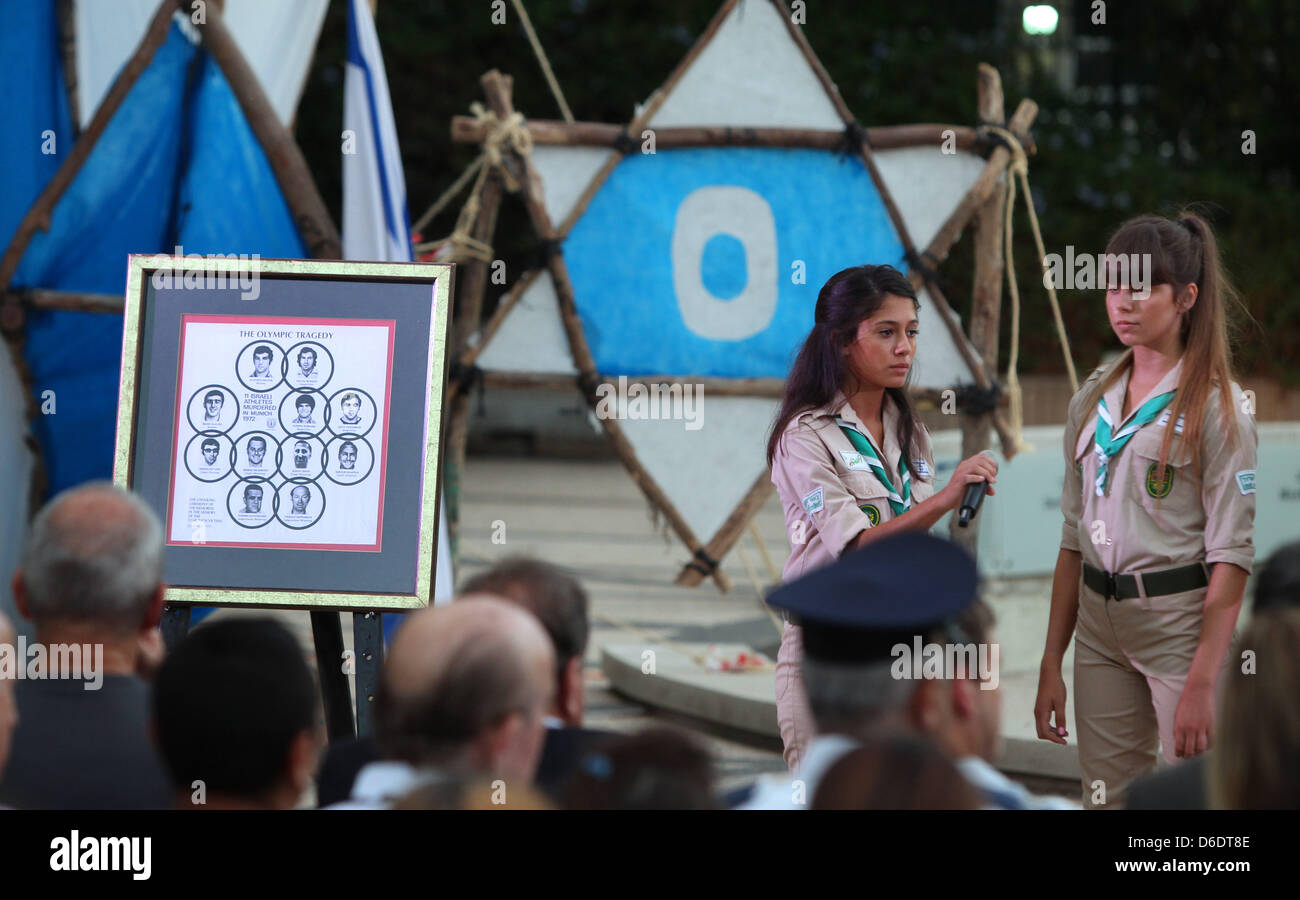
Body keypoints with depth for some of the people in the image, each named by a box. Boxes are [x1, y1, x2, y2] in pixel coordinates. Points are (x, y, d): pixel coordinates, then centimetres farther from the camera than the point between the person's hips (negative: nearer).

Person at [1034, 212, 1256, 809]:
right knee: (1106, 797, 8)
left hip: (1180, 621, -6)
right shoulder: (1093, 400, 10)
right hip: (1100, 624, 6)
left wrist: (1202, 683, -19)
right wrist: (1051, 663, 10)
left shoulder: (1216, 407, -8)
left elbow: (1231, 555, -12)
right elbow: (1075, 538, 13)